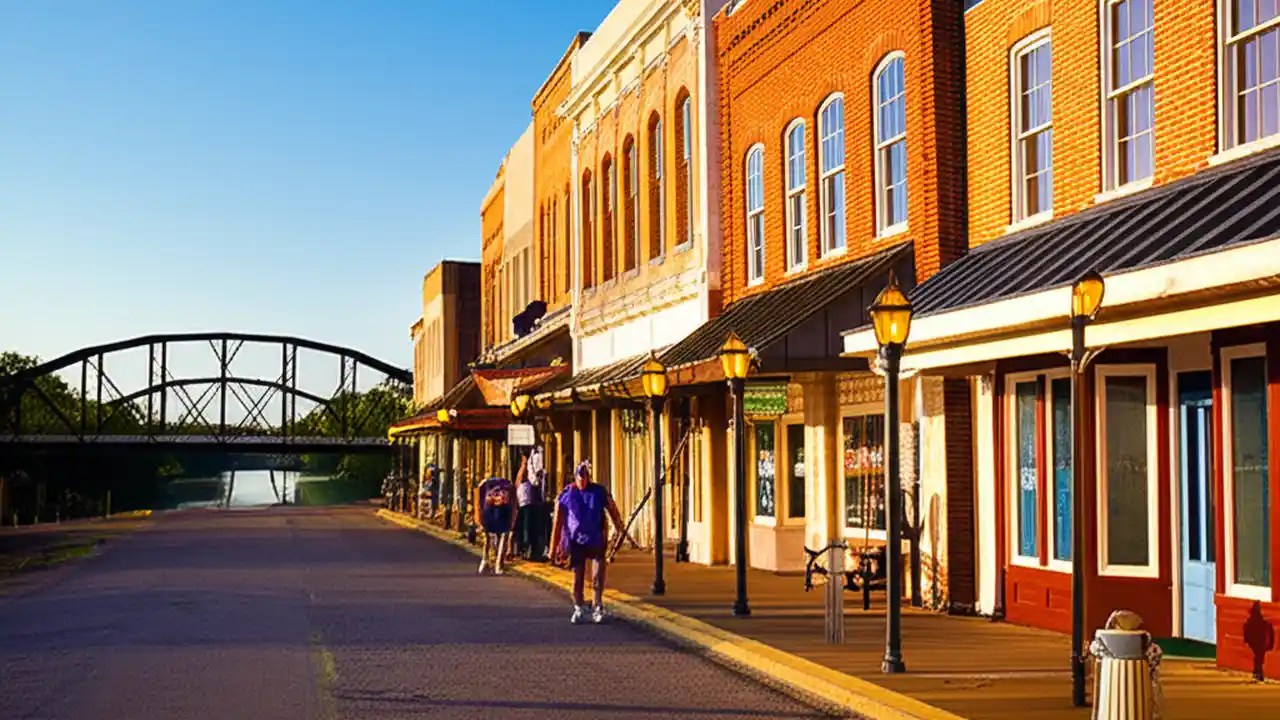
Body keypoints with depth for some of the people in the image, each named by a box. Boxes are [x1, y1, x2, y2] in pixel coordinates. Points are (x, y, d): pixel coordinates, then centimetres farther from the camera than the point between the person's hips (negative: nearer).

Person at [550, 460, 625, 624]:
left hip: (597, 539, 0)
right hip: (576, 540, 0)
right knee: (577, 577, 7)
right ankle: (579, 609, 19)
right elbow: (558, 522, -2)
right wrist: (554, 547, -3)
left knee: (598, 576, -2)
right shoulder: (566, 494, -4)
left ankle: (597, 608, 9)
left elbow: (614, 512, 3)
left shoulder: (600, 491, -3)